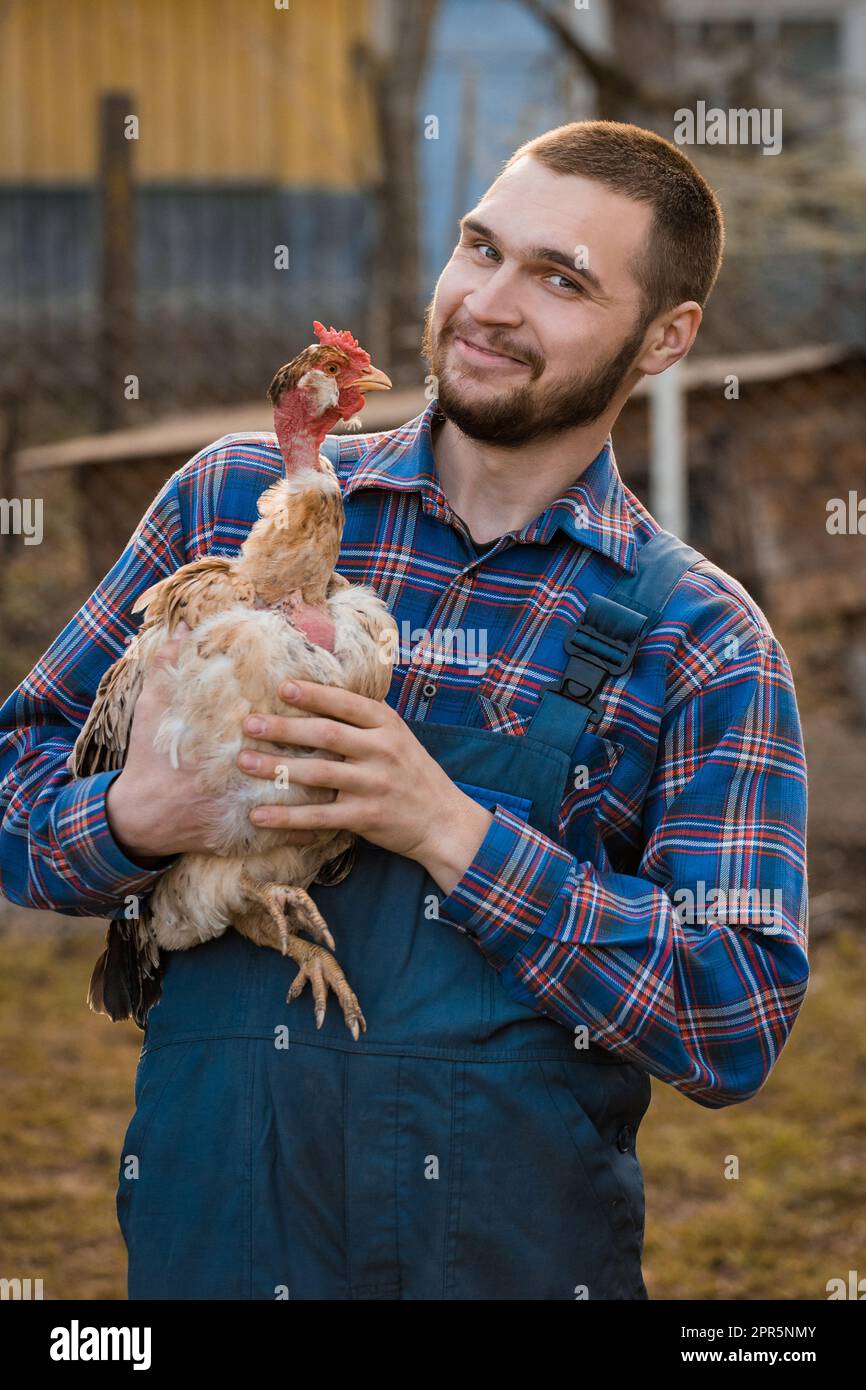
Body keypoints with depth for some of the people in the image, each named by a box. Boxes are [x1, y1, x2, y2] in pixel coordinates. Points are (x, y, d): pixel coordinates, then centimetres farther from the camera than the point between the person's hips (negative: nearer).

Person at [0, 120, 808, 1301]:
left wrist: (449, 829, -18)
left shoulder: (706, 647, -2)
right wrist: (133, 817, -16)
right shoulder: (235, 497, 3)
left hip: (517, 1247, -1)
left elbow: (739, 1029, -9)